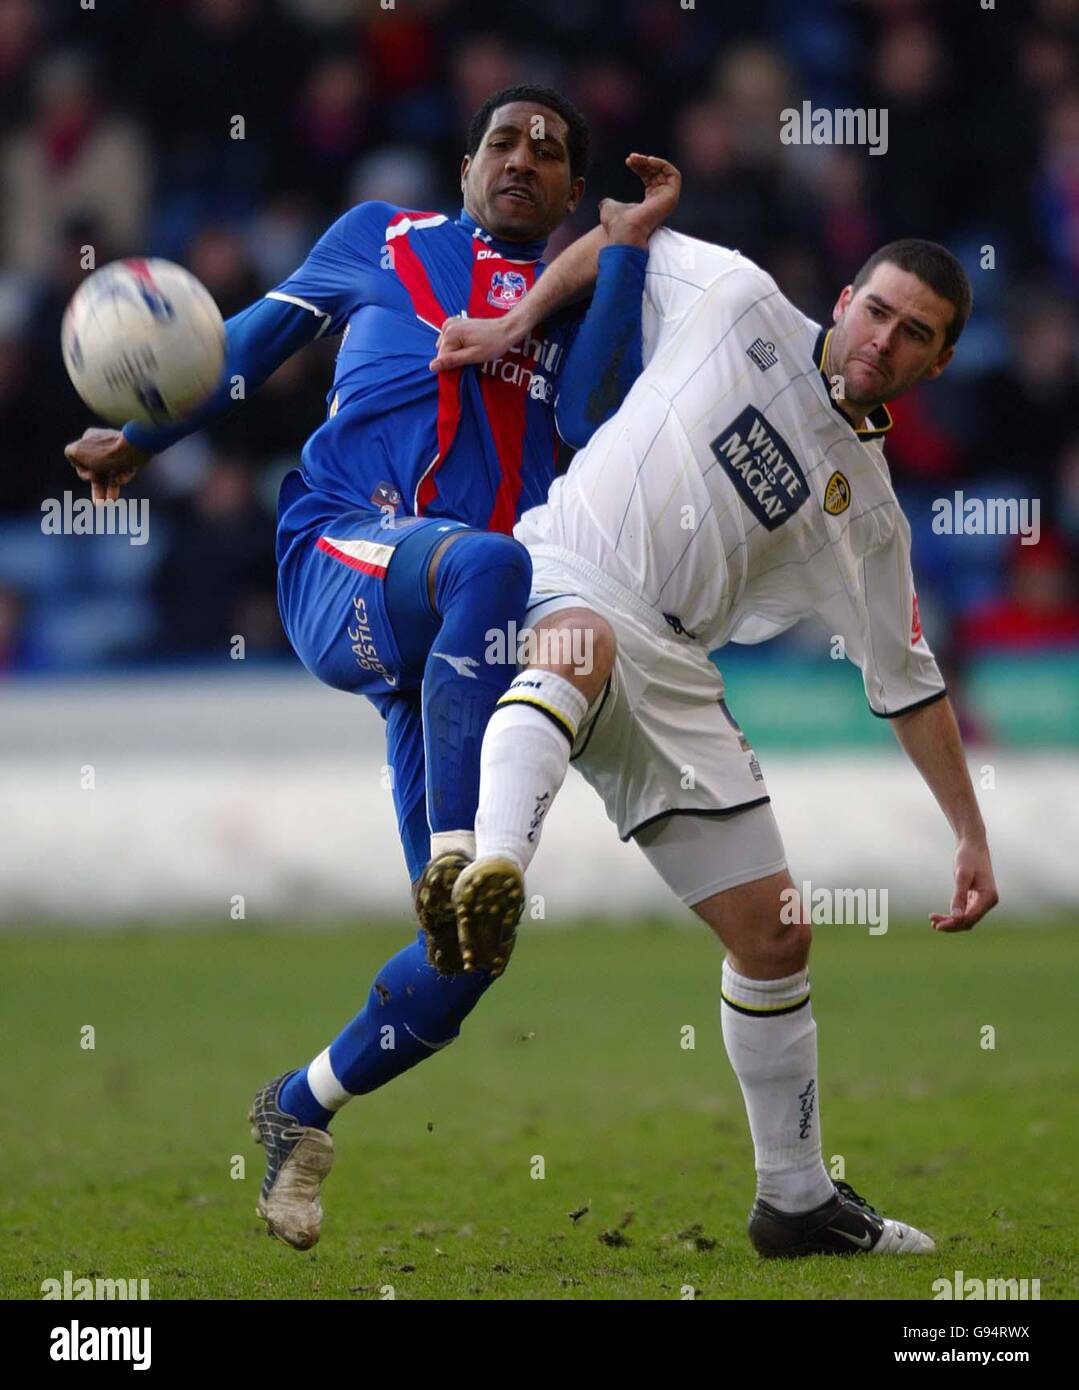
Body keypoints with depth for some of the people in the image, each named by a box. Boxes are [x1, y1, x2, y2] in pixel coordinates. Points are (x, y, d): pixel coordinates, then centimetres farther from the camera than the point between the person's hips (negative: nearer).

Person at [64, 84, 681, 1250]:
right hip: (339, 564, -3)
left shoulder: (581, 301, 19)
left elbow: (594, 421, -2)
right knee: (490, 563, -41)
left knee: (465, 952, -5)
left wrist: (625, 249, -4)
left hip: (460, 638, 3)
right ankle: (456, 853, -45)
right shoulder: (381, 243, 18)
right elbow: (259, 340, 30)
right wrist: (144, 439, 29)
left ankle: (301, 1111, 19)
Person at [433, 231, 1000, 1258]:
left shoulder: (868, 515, 13)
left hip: (668, 673, 5)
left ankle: (797, 1201, 19)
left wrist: (972, 837, 13)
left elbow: (908, 684, 17)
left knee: (775, 937, 3)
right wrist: (511, 325, 3)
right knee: (585, 646, -44)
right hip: (557, 577, -5)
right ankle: (491, 873, -69)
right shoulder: (739, 301, 5)